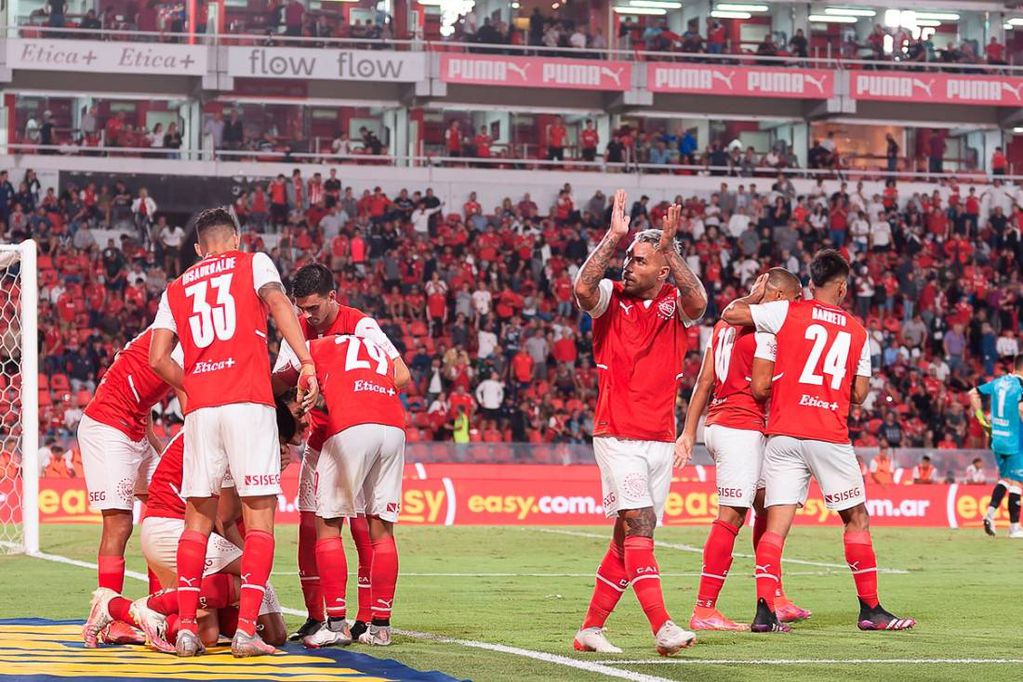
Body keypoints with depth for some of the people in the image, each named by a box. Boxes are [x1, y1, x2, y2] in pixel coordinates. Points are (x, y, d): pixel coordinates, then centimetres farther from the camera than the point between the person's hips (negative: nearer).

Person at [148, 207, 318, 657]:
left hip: (200, 409, 3)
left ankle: (186, 628, 5)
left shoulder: (176, 289, 20)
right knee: (259, 518, -2)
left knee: (198, 518, 11)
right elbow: (277, 302, -9)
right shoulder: (253, 263, 12)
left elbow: (158, 358, 10)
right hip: (248, 404, -3)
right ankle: (246, 630, -11)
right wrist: (306, 364, -16)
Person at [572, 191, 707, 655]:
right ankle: (661, 627, -27)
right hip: (617, 437, -4)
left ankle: (590, 629, 16)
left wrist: (669, 247, -21)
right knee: (639, 524, -18)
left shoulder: (674, 305, 6)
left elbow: (698, 301, -17)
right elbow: (583, 287, -20)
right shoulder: (610, 299, 2)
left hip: (660, 439, 4)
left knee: (629, 537, 7)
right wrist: (614, 238, -21)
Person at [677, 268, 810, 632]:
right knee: (730, 517, -8)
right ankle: (704, 611, -9)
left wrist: (689, 431, 16)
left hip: (719, 424, 10)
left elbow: (704, 381, 15)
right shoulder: (766, 329, -12)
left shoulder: (726, 324, 16)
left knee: (768, 507, 17)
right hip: (742, 429, -10)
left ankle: (774, 599, 20)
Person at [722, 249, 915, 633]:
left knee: (776, 525, 0)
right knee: (857, 520, 12)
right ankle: (870, 610, 15)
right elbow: (859, 394, 10)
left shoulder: (788, 312, 3)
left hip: (784, 435, 0)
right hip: (831, 438, 0)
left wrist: (754, 296, 19)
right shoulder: (857, 331, 9)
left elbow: (731, 313, 1)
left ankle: (765, 611, -10)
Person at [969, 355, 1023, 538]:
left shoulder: (998, 382, 8)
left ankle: (990, 513, 3)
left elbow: (973, 393, 16)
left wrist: (980, 416, 19)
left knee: (1004, 479, 20)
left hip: (997, 440, 7)